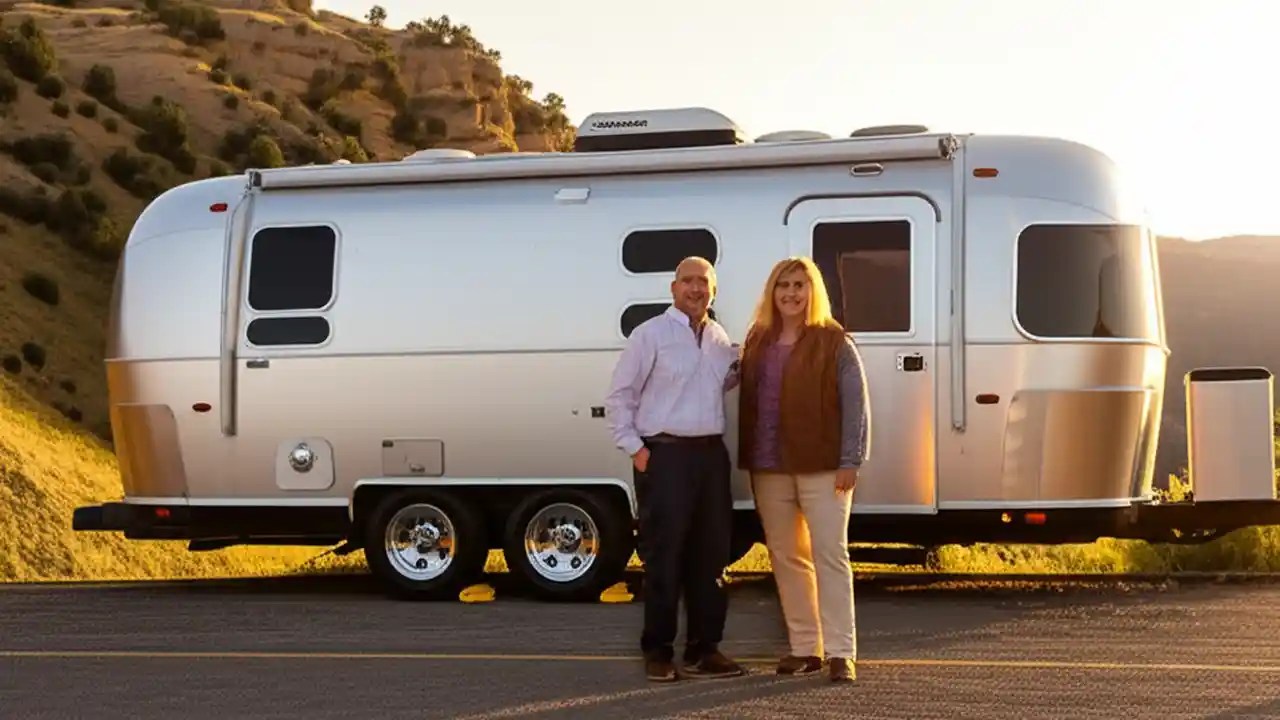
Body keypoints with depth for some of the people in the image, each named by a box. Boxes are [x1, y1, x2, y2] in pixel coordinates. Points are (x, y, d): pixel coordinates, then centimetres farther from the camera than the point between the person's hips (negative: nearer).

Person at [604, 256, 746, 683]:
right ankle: (657, 651, 5)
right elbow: (619, 397, -3)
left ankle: (703, 650, 15)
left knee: (710, 556, 7)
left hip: (711, 455, 6)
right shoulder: (650, 335, -4)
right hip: (665, 456, -6)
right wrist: (635, 448, -10)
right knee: (664, 556, -3)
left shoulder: (720, 339, 13)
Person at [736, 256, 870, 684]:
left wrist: (850, 462, -14)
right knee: (786, 558, 10)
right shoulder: (757, 342, 12)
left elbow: (855, 406, -8)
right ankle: (804, 648, 18)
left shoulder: (834, 343, -4)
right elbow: (746, 402, 12)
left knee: (829, 556, -6)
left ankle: (840, 652, -5)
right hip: (769, 468, 6)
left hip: (822, 467, -6)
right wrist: (746, 459, 5)